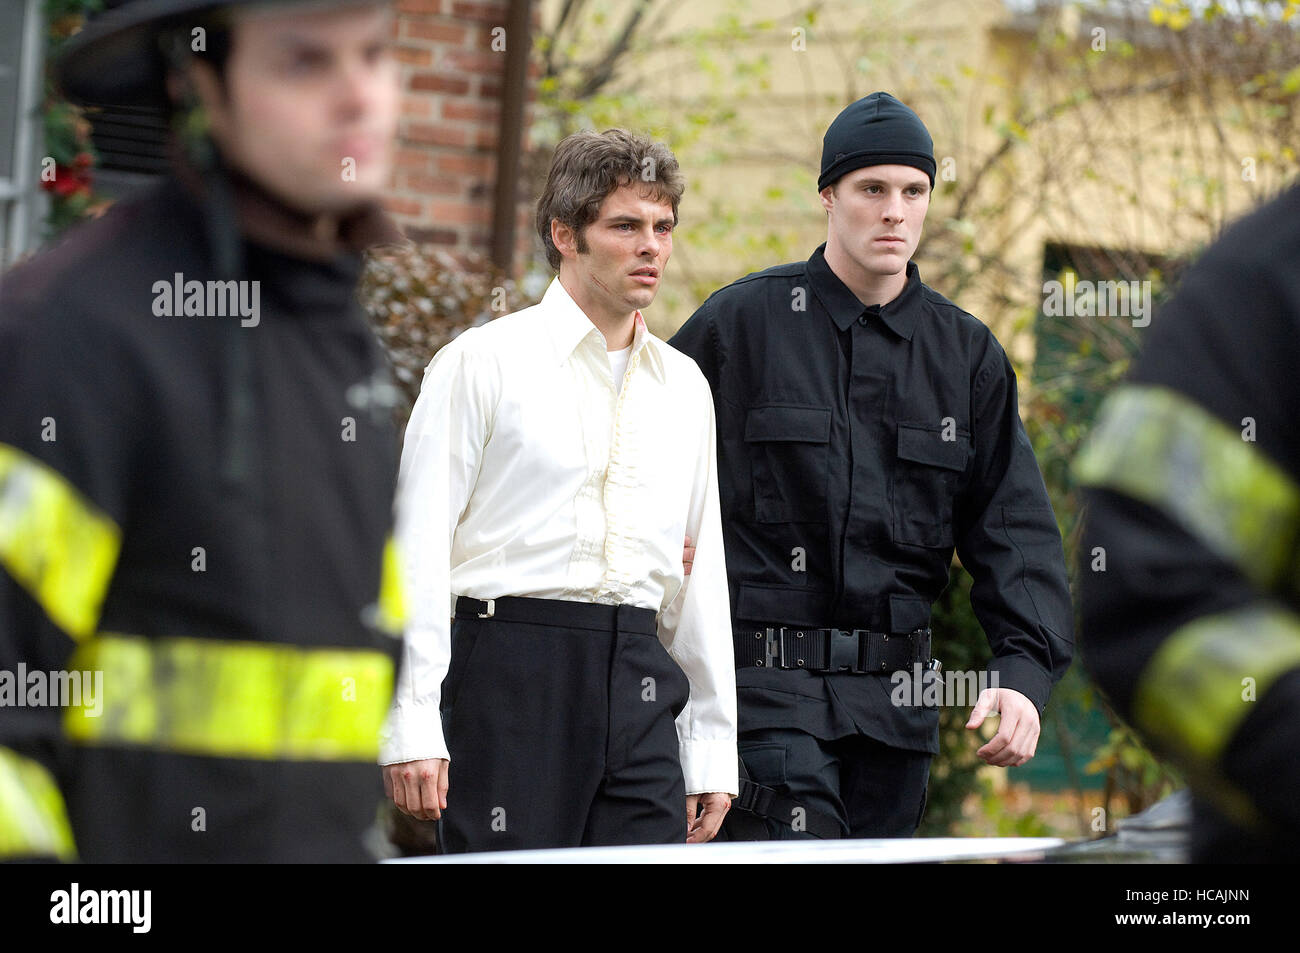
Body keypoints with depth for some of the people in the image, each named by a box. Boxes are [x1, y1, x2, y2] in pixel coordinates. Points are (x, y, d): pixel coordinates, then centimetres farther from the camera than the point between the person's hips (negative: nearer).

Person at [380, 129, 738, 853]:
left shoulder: (684, 386, 17)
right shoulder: (483, 363, 1)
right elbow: (418, 545, -3)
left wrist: (712, 751, 16)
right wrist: (412, 728, -11)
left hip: (640, 684, 5)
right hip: (513, 677, -5)